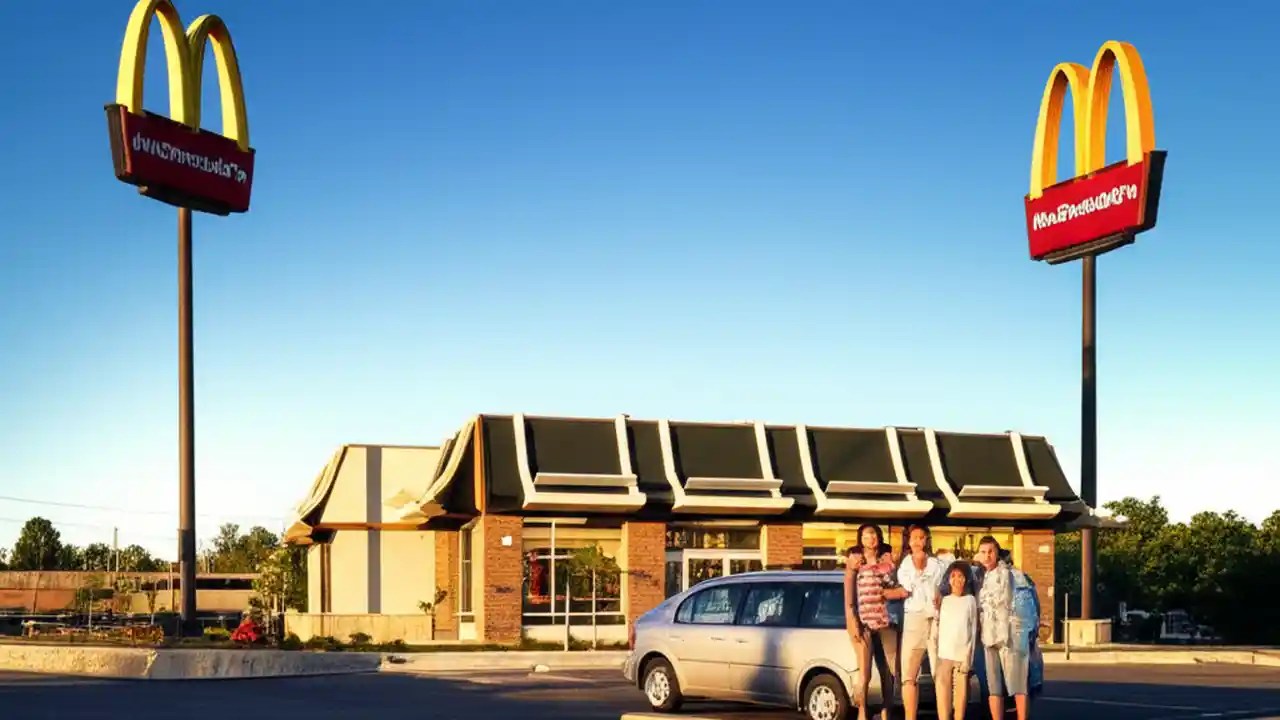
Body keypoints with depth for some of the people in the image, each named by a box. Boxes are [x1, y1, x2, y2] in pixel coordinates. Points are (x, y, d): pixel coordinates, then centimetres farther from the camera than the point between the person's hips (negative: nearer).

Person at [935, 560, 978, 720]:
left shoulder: (970, 600, 8)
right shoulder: (944, 601, 13)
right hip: (944, 654, 1)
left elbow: (973, 629, 5)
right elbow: (937, 627, 10)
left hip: (963, 654, -1)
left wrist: (968, 656, -3)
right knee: (942, 688, -8)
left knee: (961, 688, -4)